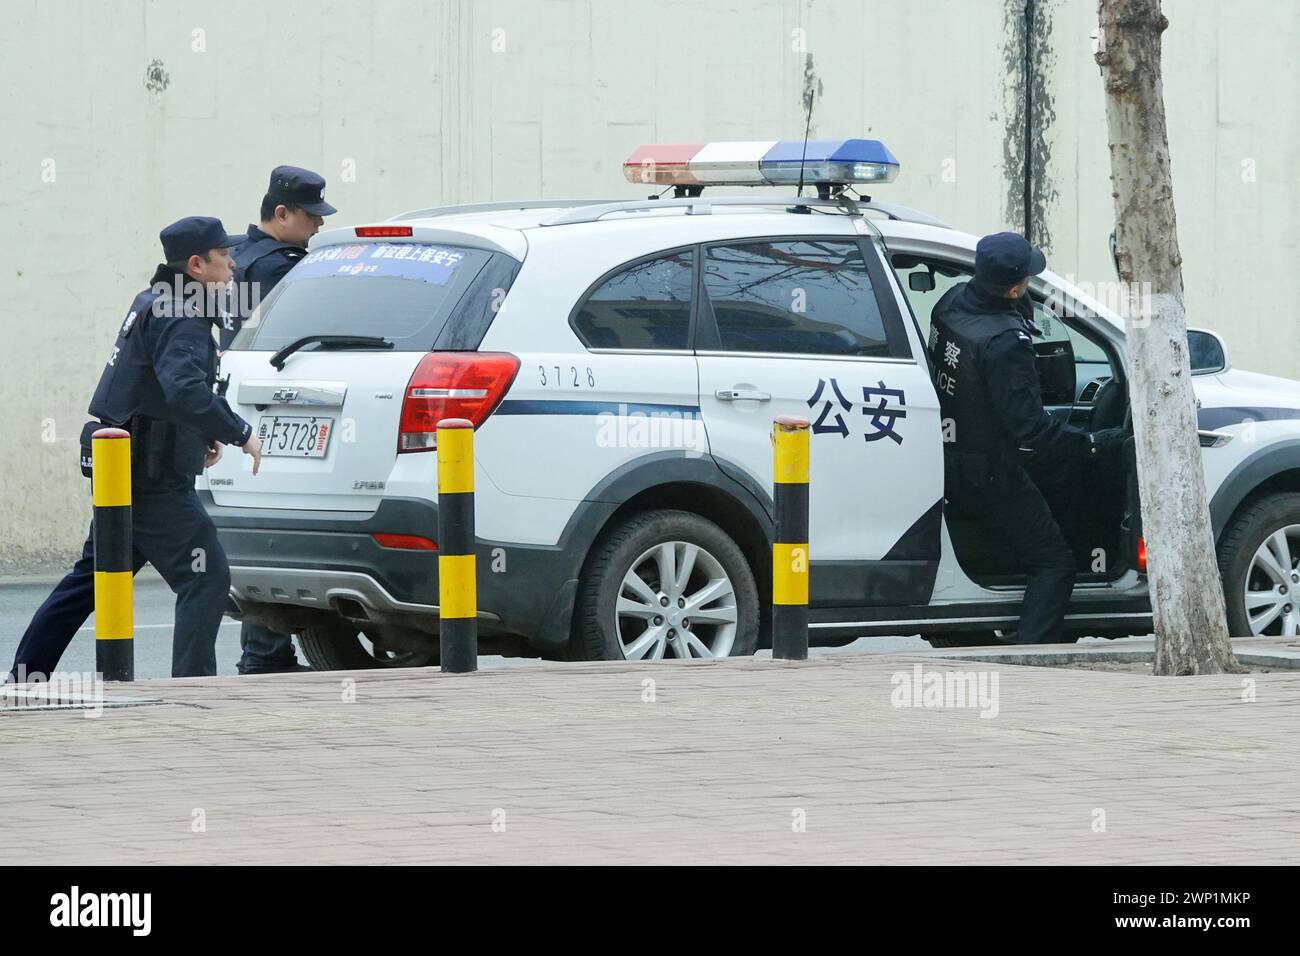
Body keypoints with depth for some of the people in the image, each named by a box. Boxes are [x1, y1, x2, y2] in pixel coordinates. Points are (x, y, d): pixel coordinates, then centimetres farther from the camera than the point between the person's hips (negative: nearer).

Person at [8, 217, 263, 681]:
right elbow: (184, 390, -32)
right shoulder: (181, 317, -16)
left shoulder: (153, 304, 17)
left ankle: (23, 678, 23)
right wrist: (240, 433, -25)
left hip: (124, 472, 10)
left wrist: (201, 435, 18)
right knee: (206, 579, -8)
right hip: (154, 482, -10)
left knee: (90, 580, 18)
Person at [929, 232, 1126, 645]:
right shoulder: (1005, 342, -28)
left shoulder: (952, 302, -2)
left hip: (949, 464, 8)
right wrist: (1093, 444, -16)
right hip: (988, 474, -8)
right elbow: (1030, 425, -25)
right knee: (1053, 563, 0)